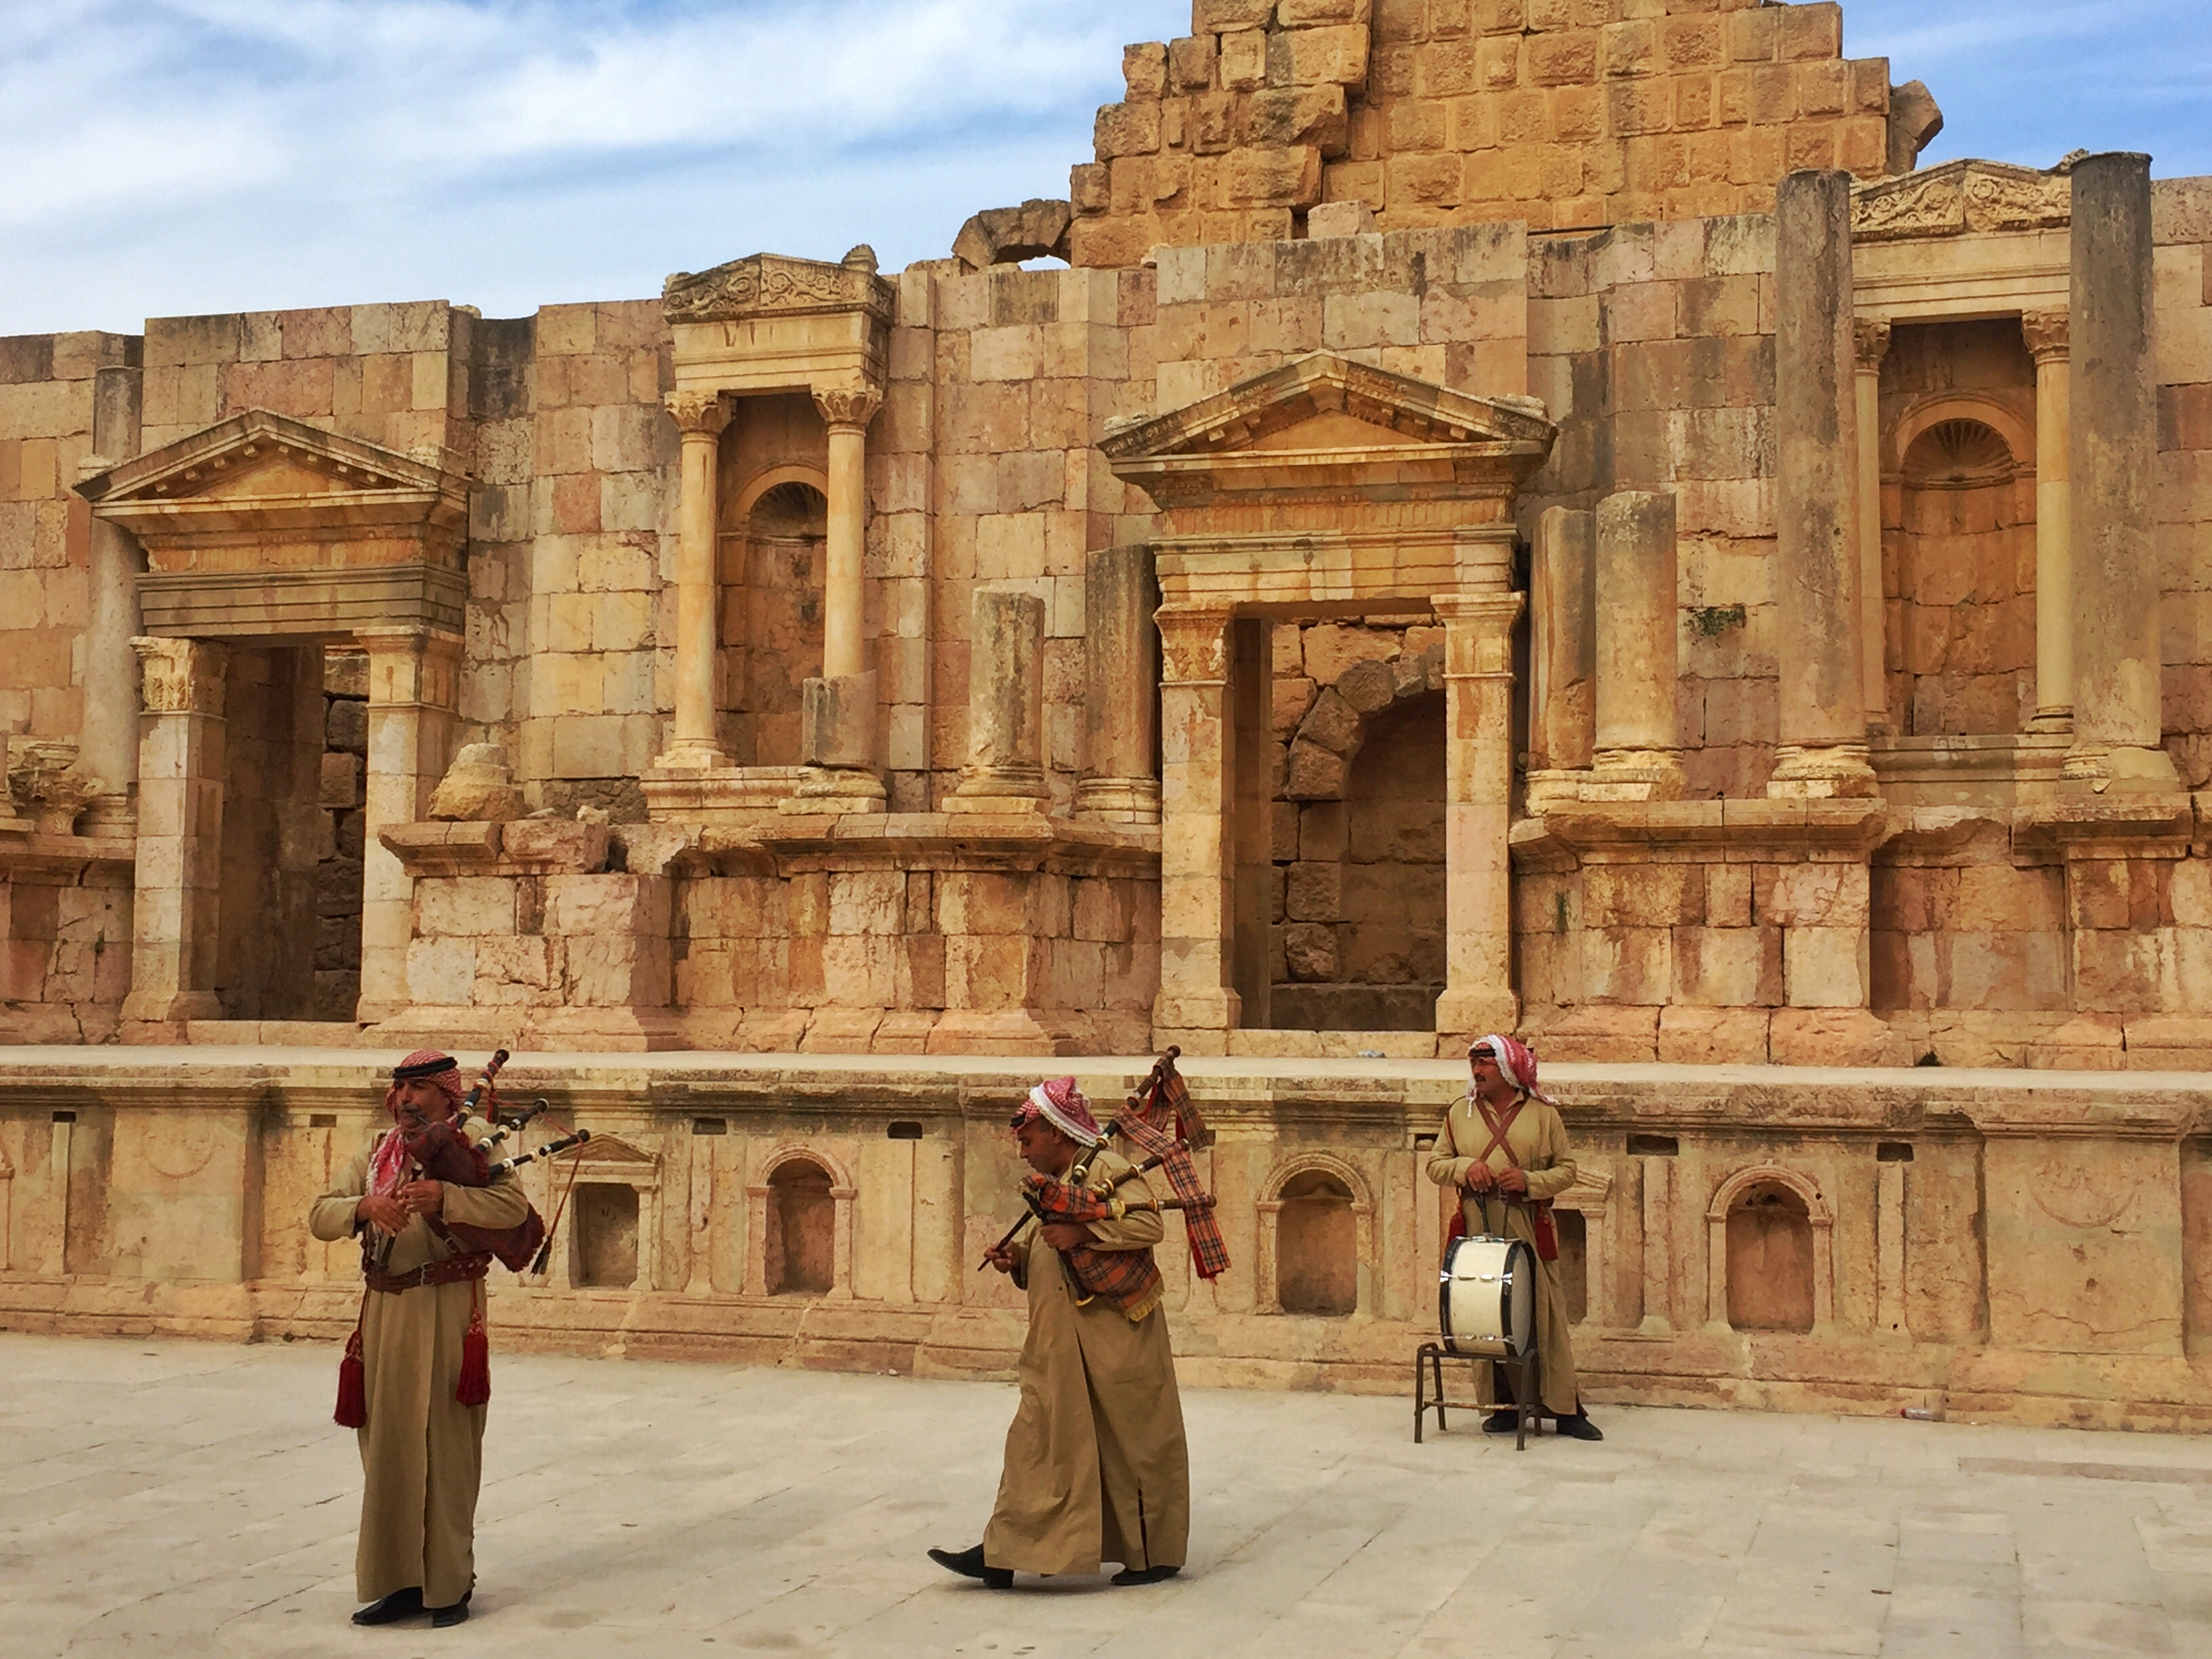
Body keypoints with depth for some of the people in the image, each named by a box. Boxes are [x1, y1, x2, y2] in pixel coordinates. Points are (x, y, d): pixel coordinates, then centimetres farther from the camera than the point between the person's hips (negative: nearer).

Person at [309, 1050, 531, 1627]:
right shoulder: (375, 1155, 14)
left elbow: (514, 1206, -19)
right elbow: (319, 1216, 3)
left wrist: (443, 1197, -31)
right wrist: (365, 1206, -17)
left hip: (446, 1311, -5)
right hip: (384, 1312, 5)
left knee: (444, 1444, -2)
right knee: (386, 1444, 8)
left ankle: (449, 1584, 7)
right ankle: (398, 1580, 17)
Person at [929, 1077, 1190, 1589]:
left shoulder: (1106, 1169, -10)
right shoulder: (1050, 1185, 17)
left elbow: (1148, 1223, -21)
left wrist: (1081, 1233, -23)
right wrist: (1017, 1258, 5)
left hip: (1116, 1334, -8)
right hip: (1060, 1341, 8)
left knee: (1134, 1441, 2)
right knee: (1038, 1439, 3)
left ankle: (1157, 1556, 15)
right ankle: (1002, 1554, 2)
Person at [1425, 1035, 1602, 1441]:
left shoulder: (1543, 1114, 5)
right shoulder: (1460, 1113, 11)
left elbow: (1566, 1169, 5)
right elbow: (1435, 1165, 12)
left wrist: (1530, 1181, -13)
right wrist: (1465, 1167, -9)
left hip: (1530, 1231, -2)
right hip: (1479, 1231, 2)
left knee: (1546, 1315, -3)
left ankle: (1565, 1409, 2)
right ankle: (1503, 1406, 11)